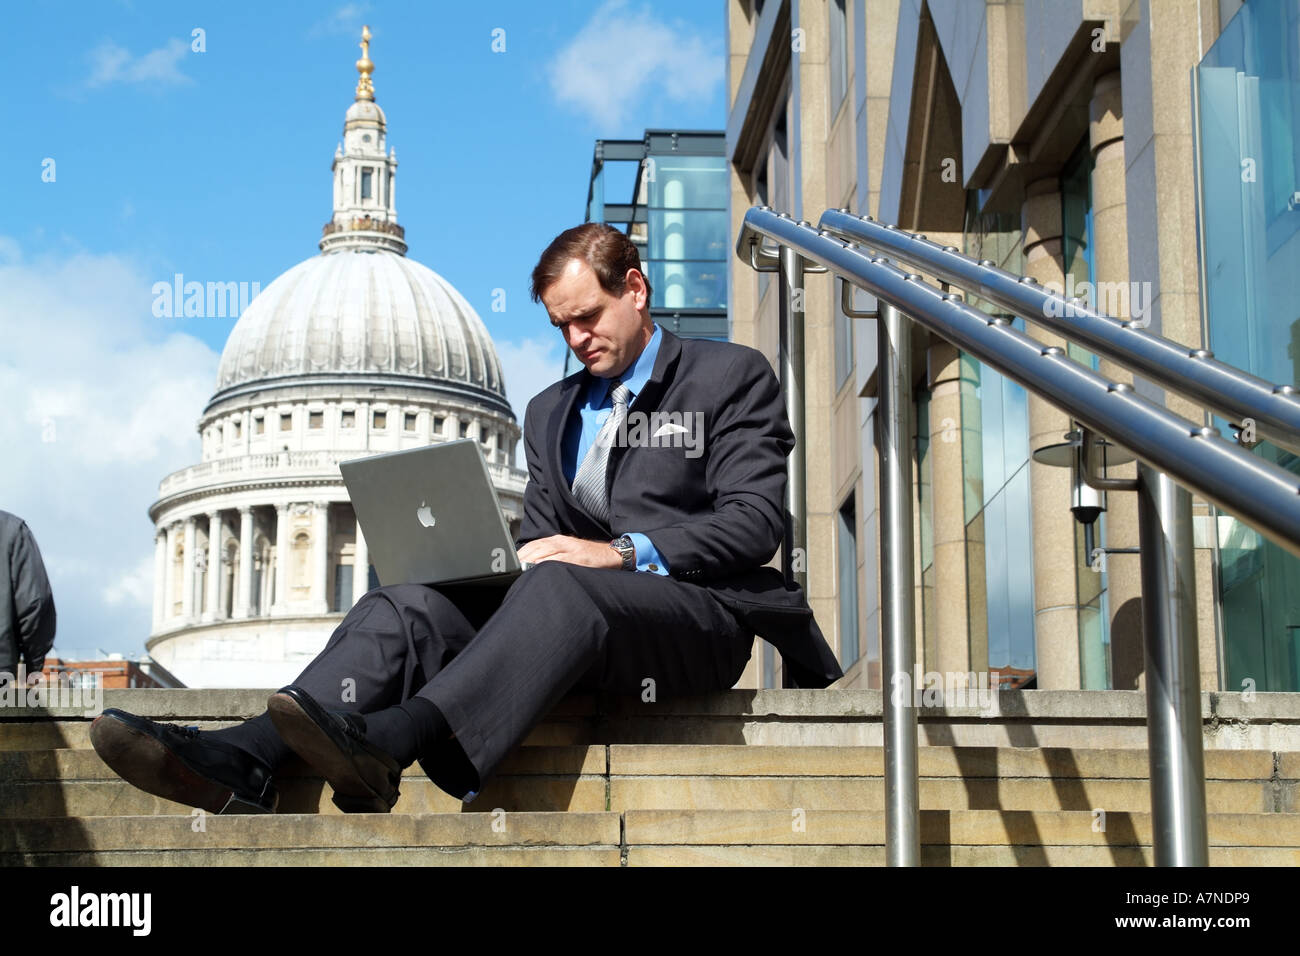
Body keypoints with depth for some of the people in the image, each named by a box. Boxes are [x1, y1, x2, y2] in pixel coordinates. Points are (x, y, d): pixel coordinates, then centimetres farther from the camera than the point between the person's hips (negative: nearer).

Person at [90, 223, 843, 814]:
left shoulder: (734, 377, 8)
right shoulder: (552, 411, 26)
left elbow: (756, 523, -5)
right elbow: (539, 540, 20)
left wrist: (625, 552, -17)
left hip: (697, 612, -5)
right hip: (571, 609, 6)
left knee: (559, 587, -37)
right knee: (409, 603, -18)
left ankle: (383, 749, -55)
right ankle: (245, 763, -38)